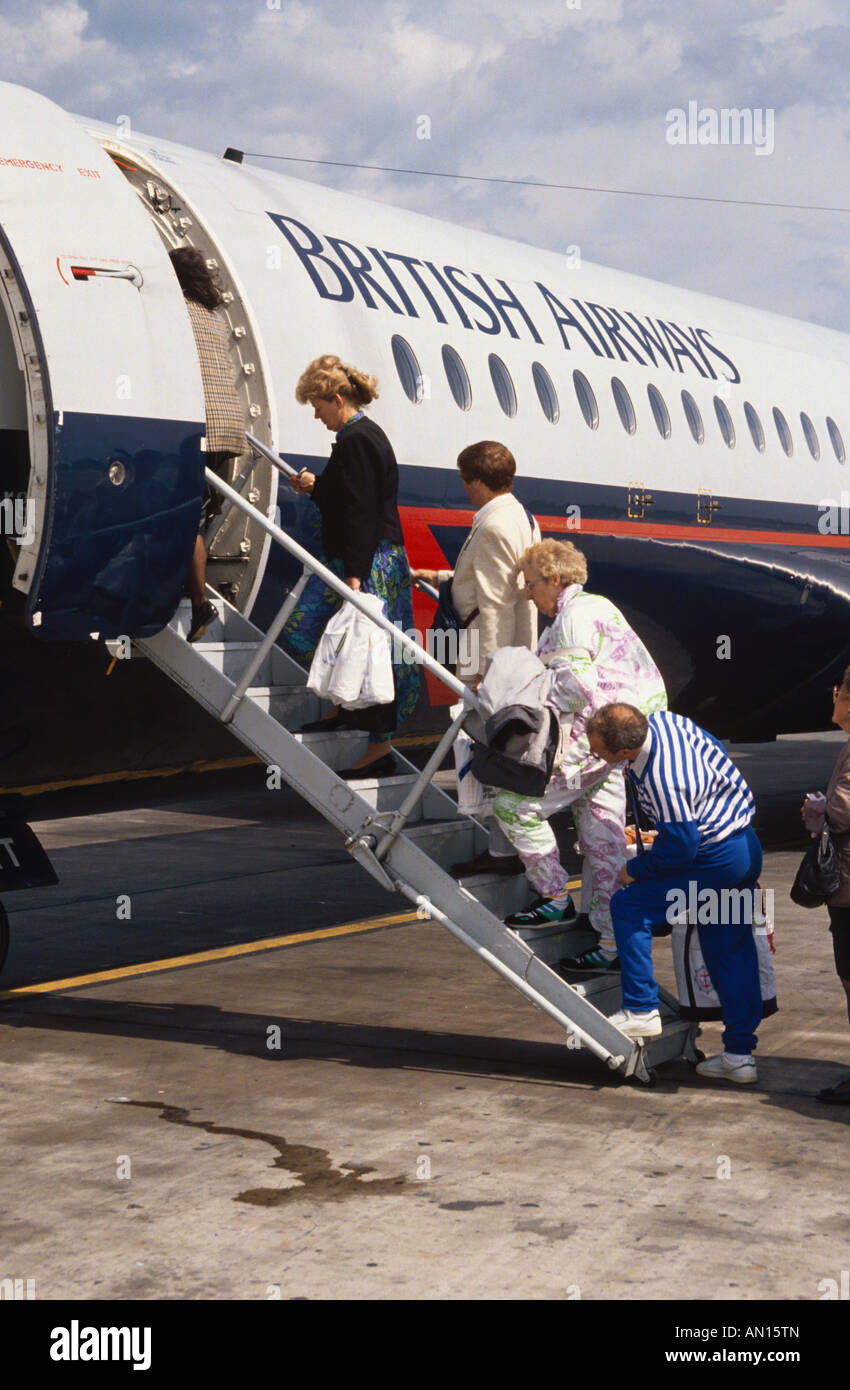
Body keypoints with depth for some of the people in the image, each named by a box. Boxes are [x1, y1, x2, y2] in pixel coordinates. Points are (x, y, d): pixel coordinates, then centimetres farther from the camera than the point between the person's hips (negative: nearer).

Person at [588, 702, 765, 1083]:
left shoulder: (661, 781, -29)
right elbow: (715, 751, 16)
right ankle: (740, 1055, 18)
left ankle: (641, 1011, 0)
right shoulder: (665, 719, -3)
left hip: (716, 861, -10)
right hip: (747, 845, 10)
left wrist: (635, 869, -5)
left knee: (628, 906, -3)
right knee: (732, 951, 13)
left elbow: (680, 848, -21)